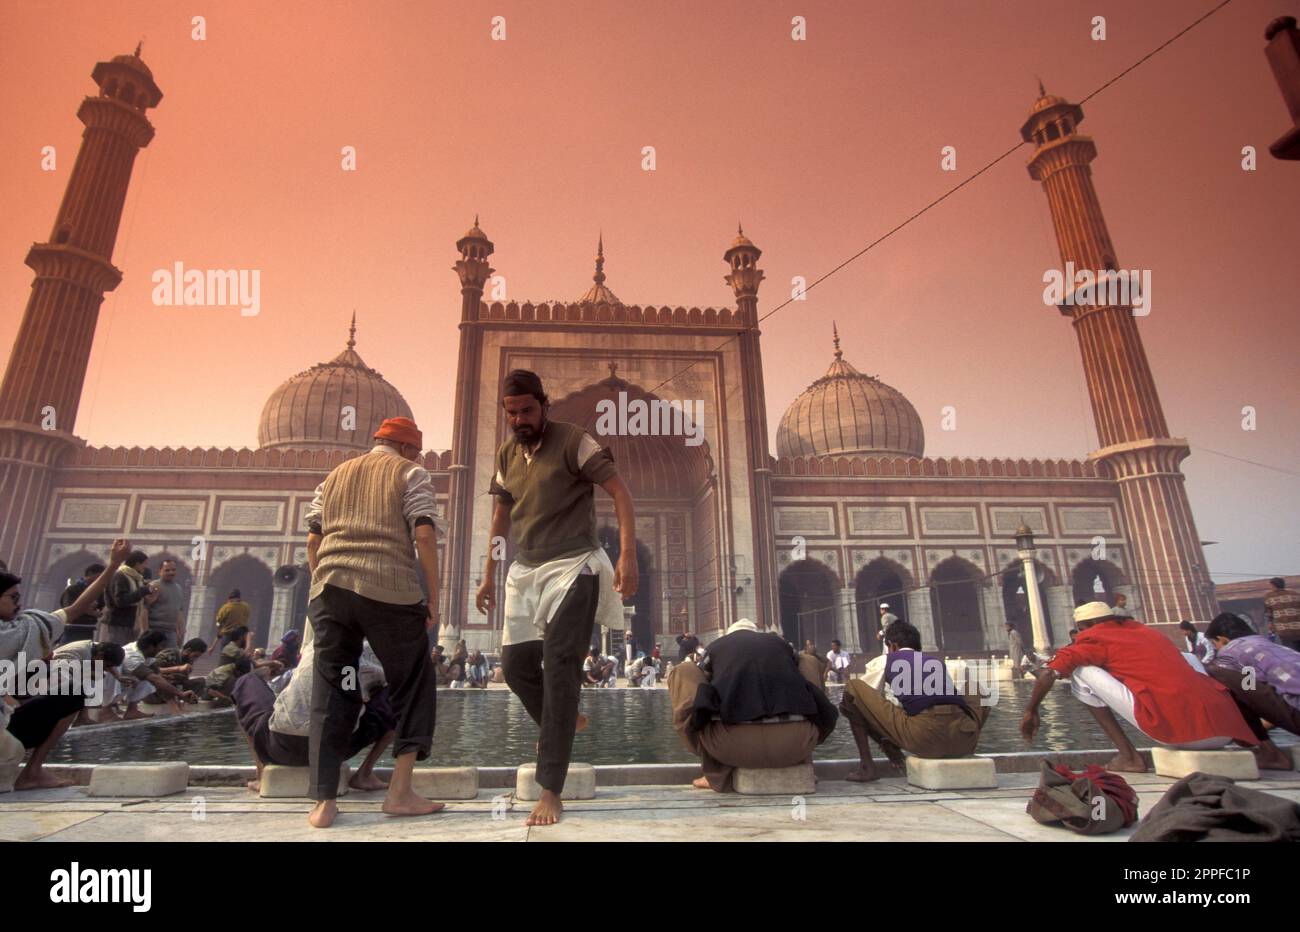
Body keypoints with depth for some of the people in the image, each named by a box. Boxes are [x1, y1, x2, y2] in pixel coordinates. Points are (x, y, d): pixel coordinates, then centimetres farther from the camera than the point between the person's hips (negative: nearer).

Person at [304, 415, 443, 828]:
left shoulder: (335, 476, 24)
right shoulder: (411, 474, 7)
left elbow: (313, 540, 20)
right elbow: (424, 535, -5)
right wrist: (433, 597, -2)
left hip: (330, 587, 5)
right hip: (389, 591, -5)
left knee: (331, 693, 11)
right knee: (414, 685, 9)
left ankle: (324, 802, 10)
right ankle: (400, 792, 8)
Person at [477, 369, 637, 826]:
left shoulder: (572, 440, -9)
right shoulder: (506, 454, 11)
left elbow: (619, 491, -14)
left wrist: (628, 555, -25)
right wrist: (489, 575, 20)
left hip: (572, 566, -7)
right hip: (526, 571, 7)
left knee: (559, 665, -10)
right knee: (515, 664, 9)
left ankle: (550, 792, -3)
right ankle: (565, 722, 38)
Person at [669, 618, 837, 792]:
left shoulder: (715, 647, 25)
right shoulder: (781, 643, 29)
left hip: (733, 746, -2)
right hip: (797, 743, 3)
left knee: (683, 671, 22)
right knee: (808, 663, 31)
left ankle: (719, 775, 15)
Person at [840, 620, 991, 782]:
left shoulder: (887, 660, 20)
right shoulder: (938, 661, 31)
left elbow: (869, 696, 23)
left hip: (923, 739, -5)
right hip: (964, 742, 5)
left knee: (853, 688, 10)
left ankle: (867, 766, 5)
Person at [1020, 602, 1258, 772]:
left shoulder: (1095, 637, 8)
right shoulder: (1144, 630, 27)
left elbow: (1048, 674, -1)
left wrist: (1031, 711, 13)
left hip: (1174, 731, -7)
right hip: (1225, 732, 7)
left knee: (1081, 672, 6)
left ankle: (1128, 757, 1)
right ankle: (1256, 746, 21)